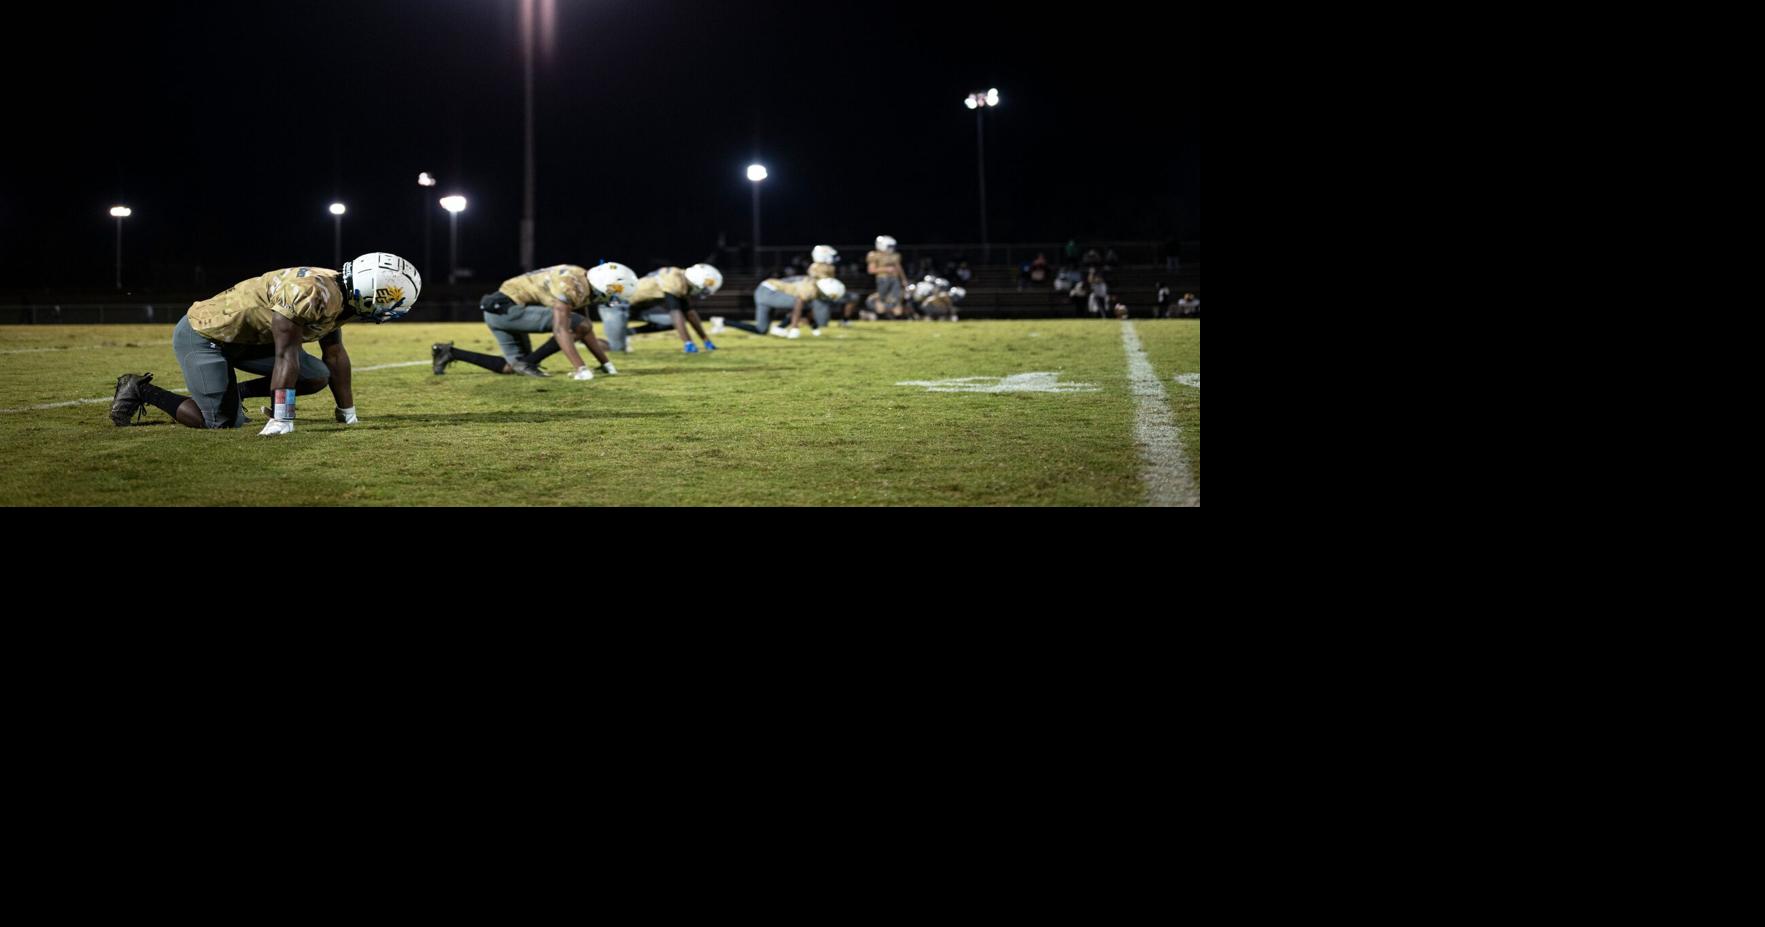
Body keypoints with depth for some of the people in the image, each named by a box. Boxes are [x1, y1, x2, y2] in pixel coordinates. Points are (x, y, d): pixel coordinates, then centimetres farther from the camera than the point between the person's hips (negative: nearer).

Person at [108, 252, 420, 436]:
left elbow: (334, 354, 7)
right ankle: (142, 391, 6)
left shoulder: (339, 295, -2)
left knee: (318, 377, 2)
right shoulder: (312, 292, -33)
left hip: (244, 337, 9)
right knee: (223, 423, -11)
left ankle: (233, 392, 16)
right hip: (203, 336, -9)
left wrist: (347, 412, 10)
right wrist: (282, 420, -28)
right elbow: (286, 354, -31)